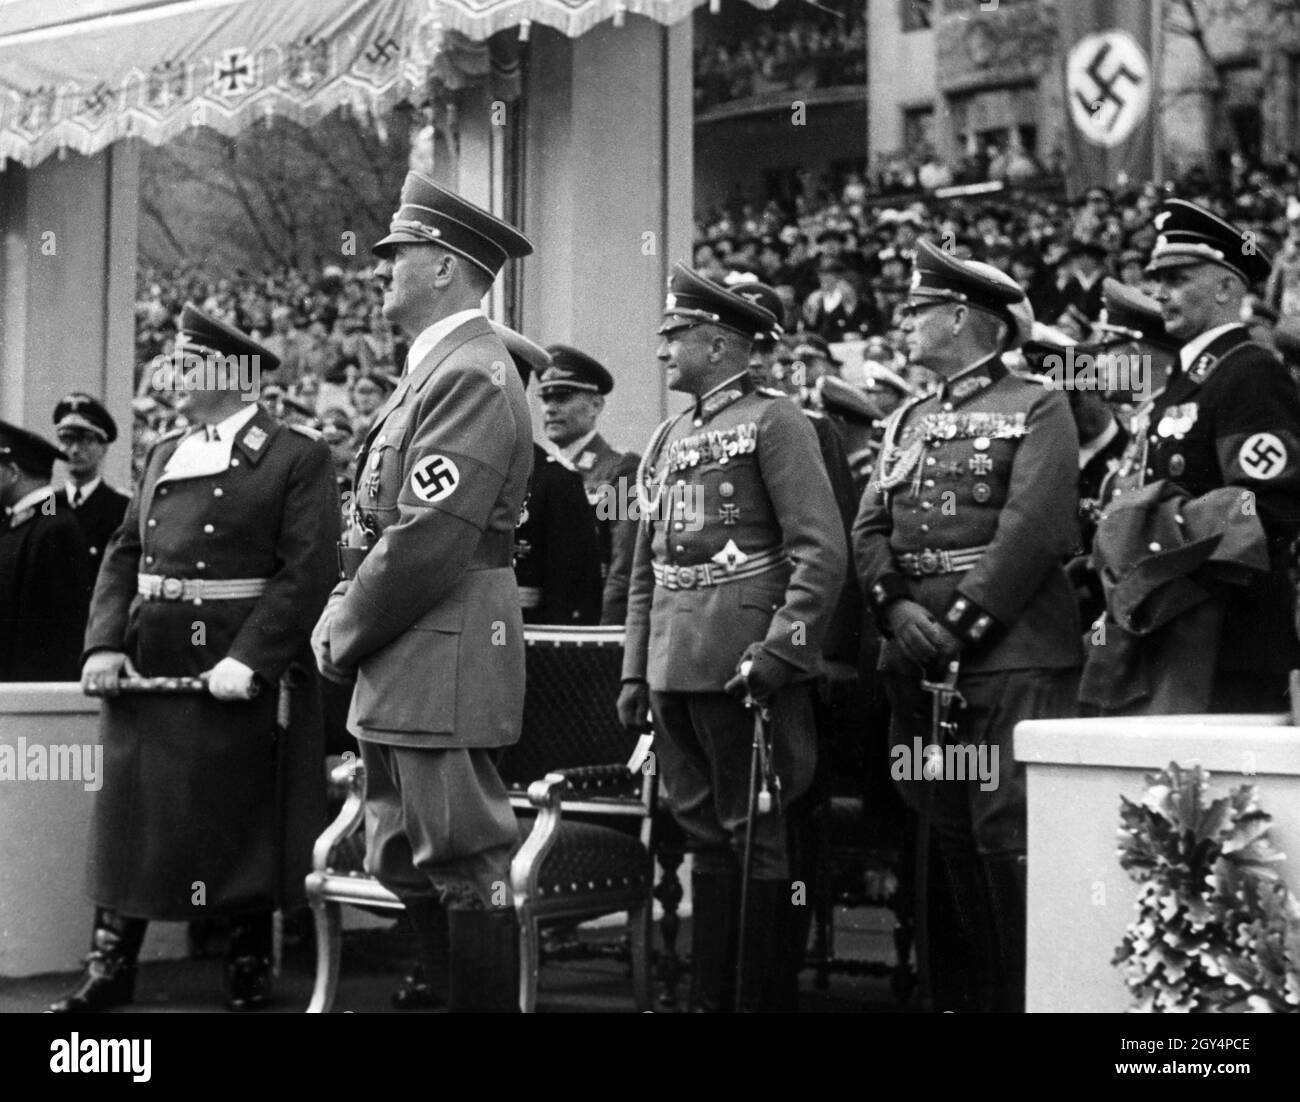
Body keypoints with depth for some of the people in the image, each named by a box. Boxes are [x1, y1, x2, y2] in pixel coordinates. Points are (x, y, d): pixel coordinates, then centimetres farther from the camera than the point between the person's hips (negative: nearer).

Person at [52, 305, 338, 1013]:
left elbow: (308, 570, -13)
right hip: (147, 662, 6)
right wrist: (104, 643, -3)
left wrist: (249, 659, -21)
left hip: (238, 667, -5)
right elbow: (124, 553, 12)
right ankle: (111, 967, 18)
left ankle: (249, 971, 18)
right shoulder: (163, 454, 15)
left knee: (242, 818, 4)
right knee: (129, 816, 8)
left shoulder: (297, 457, -5)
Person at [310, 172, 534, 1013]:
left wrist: (344, 632, -10)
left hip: (443, 661, -10)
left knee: (467, 870, -3)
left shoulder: (471, 376, -15)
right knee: (410, 867, 15)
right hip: (404, 671, 10)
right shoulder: (436, 368, 17)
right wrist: (347, 612, 7)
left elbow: (429, 540, -21)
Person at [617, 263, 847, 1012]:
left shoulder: (775, 422, -5)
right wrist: (635, 671, 14)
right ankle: (709, 995, 21)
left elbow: (822, 553, -13)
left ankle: (766, 997, 8)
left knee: (758, 838, 0)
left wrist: (777, 654, -20)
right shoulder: (668, 439, 17)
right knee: (706, 835, 13)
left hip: (744, 666, -7)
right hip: (676, 668, 7)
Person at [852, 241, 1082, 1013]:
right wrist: (897, 608, -7)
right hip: (919, 660, 7)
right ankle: (978, 985, 22)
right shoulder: (908, 421, 18)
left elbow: (1034, 529, -13)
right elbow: (869, 528, 12)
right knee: (950, 832, 11)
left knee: (1008, 834, -9)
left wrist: (962, 621, -16)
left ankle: (1028, 991, 0)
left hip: (1011, 654, -7)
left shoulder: (1037, 408, -2)